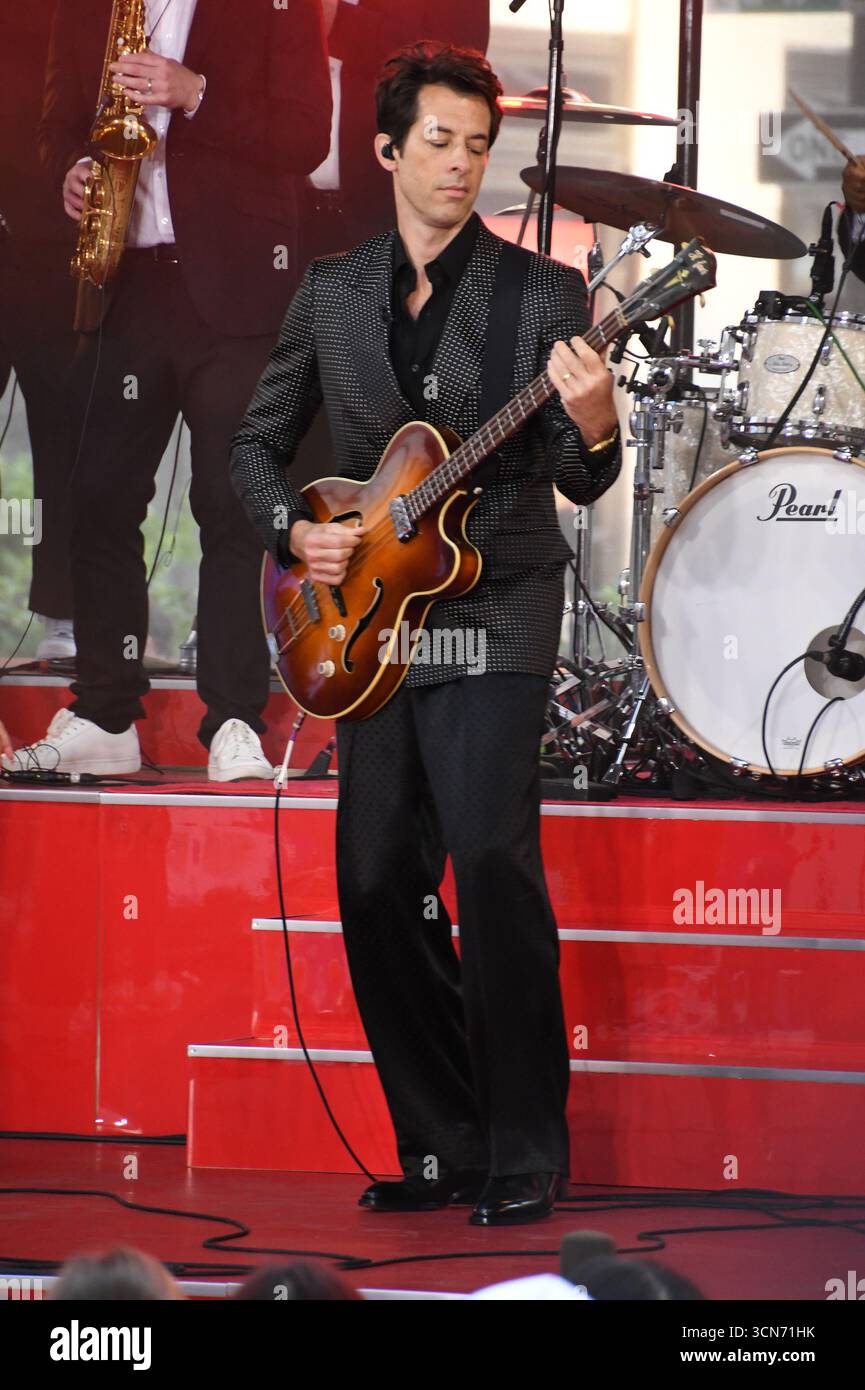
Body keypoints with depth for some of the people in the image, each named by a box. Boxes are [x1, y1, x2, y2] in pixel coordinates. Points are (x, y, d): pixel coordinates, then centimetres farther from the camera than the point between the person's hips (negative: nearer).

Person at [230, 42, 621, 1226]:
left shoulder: (541, 294, -1)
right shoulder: (331, 294, 10)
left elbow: (580, 482, -4)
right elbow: (258, 443, 17)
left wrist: (593, 429, -26)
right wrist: (294, 530, -2)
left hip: (496, 616, -4)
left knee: (491, 855, -17)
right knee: (377, 884, 3)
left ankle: (526, 1157, -10)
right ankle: (441, 1146, 15)